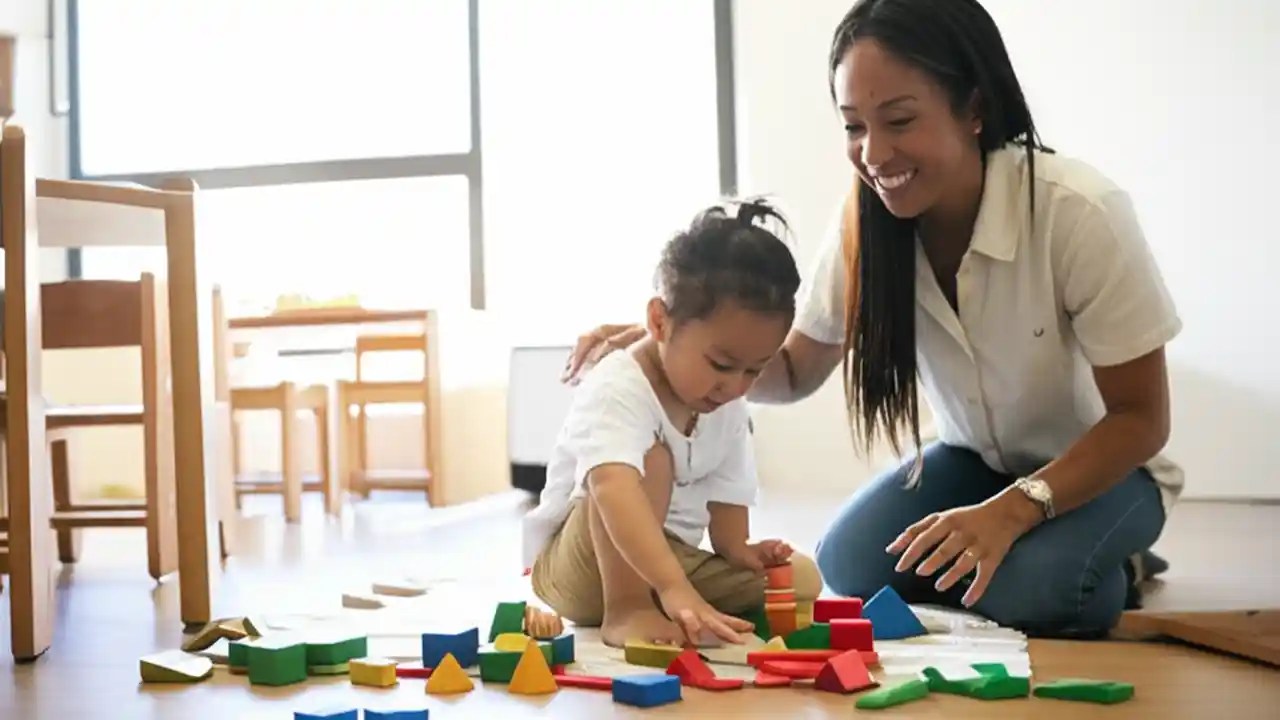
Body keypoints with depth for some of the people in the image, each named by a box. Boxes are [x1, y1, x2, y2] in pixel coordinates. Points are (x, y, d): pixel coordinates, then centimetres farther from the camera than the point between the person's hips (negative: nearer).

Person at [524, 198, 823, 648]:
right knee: (650, 458, -32)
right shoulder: (616, 391, -29)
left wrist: (738, 552, -11)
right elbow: (614, 488, -47)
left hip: (673, 557, 8)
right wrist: (674, 589, -58)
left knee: (802, 579, -4)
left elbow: (728, 492, 9)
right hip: (577, 565, -8)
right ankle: (625, 609, -33)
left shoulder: (729, 408, -1)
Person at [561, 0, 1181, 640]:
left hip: (1105, 467, -4)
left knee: (1014, 587, -32)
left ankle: (1113, 579, 2)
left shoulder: (1080, 215, -30)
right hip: (975, 459, 4)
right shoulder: (864, 222, -16)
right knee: (848, 565, -19)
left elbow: (1140, 420, -22)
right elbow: (796, 370, -2)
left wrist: (1012, 510, -38)